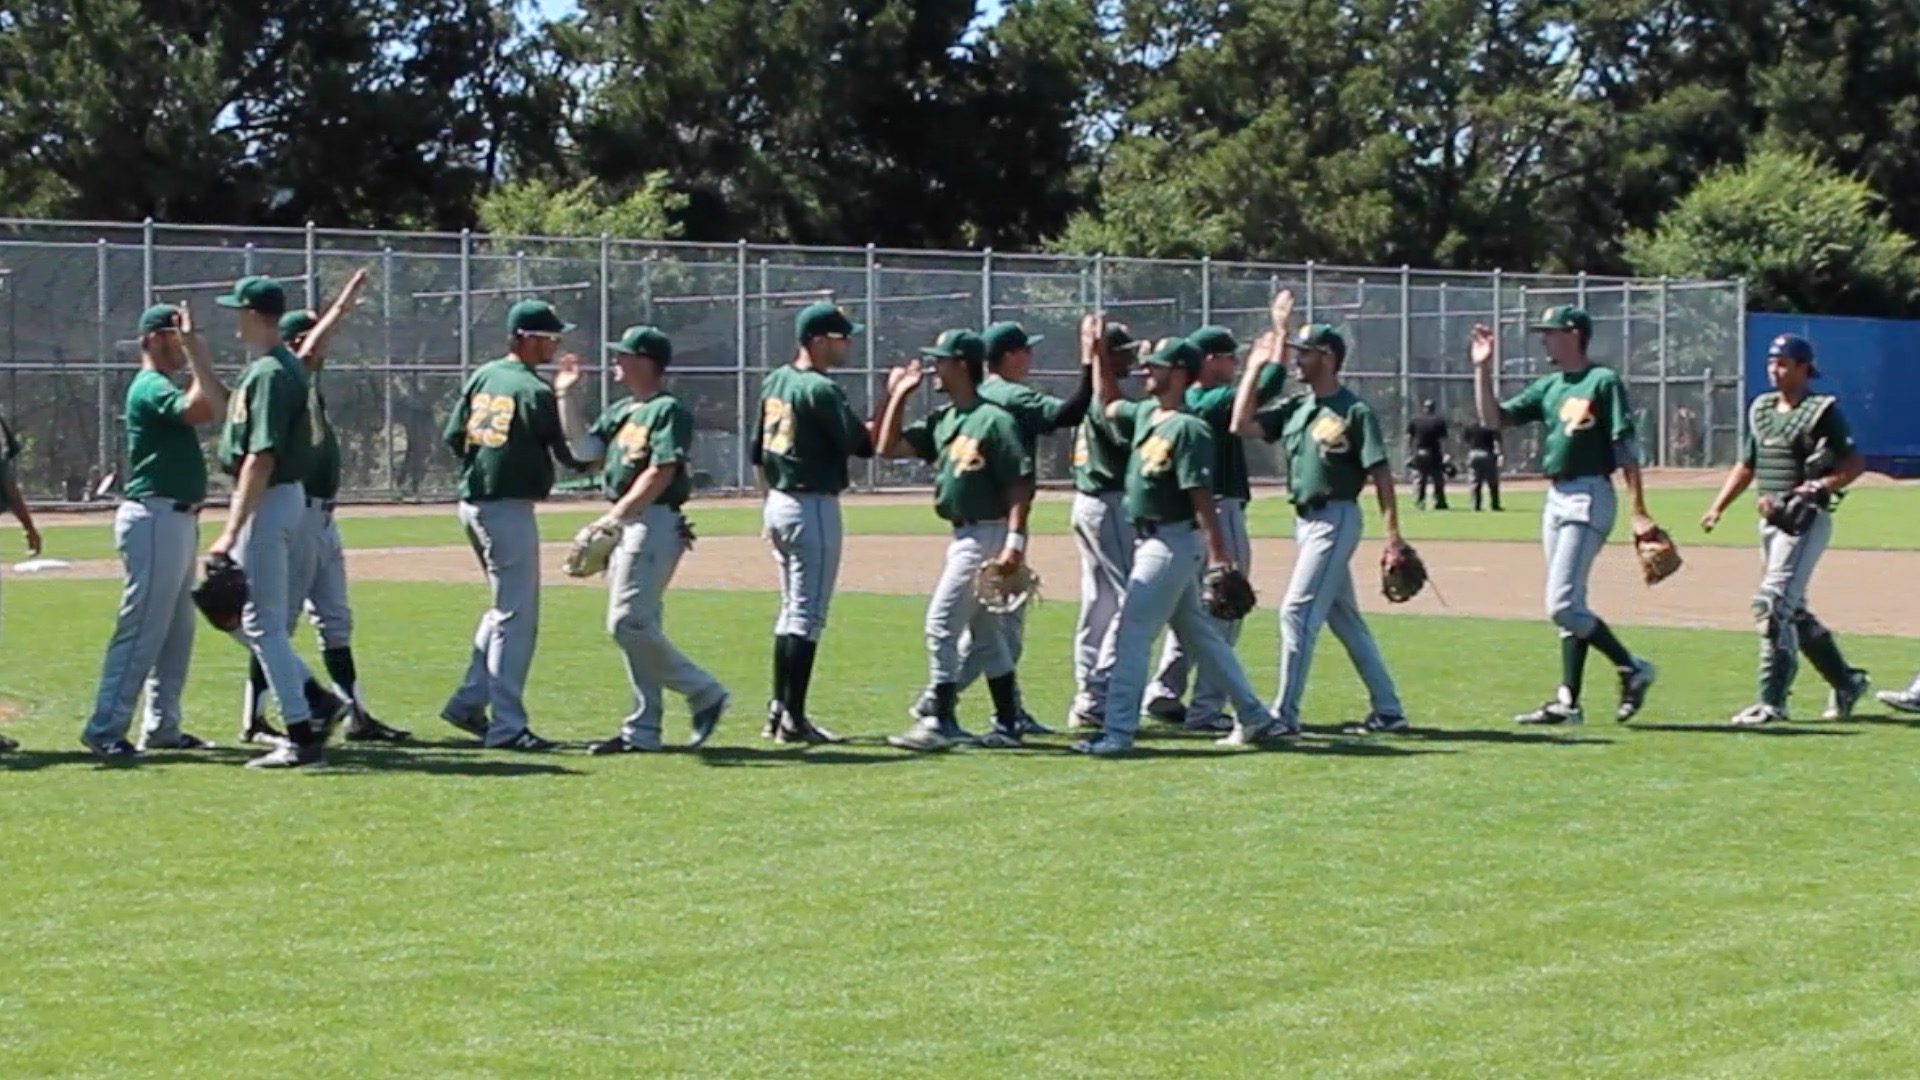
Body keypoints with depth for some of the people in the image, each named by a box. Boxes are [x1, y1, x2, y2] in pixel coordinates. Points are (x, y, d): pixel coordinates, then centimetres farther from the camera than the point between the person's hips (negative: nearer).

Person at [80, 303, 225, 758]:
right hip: (154, 519, -11)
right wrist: (195, 353, -20)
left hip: (178, 520, 11)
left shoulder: (165, 387, 20)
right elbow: (201, 408, -27)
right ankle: (105, 729, -10)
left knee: (178, 631, 14)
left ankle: (162, 726, 19)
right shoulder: (151, 387, -12)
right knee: (141, 630, -11)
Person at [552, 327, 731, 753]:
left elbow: (660, 473, -18)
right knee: (636, 626, 9)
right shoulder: (621, 411, 18)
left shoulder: (669, 411, -10)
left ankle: (704, 692, -2)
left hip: (655, 523, -9)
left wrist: (616, 515, -25)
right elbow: (585, 450, 12)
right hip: (625, 524, 9)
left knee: (628, 624, -14)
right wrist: (568, 397, 9)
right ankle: (642, 730, 11)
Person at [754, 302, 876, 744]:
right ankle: (793, 719, -4)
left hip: (777, 504, 9)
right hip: (814, 508, -9)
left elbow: (758, 452, 14)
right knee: (807, 614, -5)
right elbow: (864, 445, -17)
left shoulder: (775, 382, 9)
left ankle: (779, 710, 18)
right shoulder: (821, 390, -17)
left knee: (791, 609, 16)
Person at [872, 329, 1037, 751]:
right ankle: (1008, 724, 20)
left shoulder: (995, 420, -14)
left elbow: (1020, 483, -17)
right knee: (986, 633, 13)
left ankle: (941, 723, -7)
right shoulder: (942, 420, 11)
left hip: (986, 534, -9)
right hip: (964, 535, 9)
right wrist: (898, 395, 10)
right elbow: (888, 446, 12)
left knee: (941, 624, -10)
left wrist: (1015, 539, -24)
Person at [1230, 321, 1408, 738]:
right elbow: (1241, 424, 4)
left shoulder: (1355, 412, -10)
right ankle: (1387, 709, 21)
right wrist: (1255, 369, 3)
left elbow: (1381, 473, -12)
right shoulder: (1295, 408, 11)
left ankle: (1284, 715, -12)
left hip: (1335, 519, -9)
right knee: (1345, 619, 13)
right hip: (1305, 520, 9)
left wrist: (1392, 535, -18)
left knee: (1297, 612, -13)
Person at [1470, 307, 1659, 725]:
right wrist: (1483, 369, 3)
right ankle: (1567, 702, 11)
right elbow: (1494, 418, 13)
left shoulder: (1604, 382, -7)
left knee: (1562, 605, -14)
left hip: (1589, 498, -8)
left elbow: (1627, 449, -11)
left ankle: (1632, 668, -1)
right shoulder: (1547, 387, 15)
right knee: (1568, 605, 9)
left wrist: (1639, 513, -16)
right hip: (1555, 499, 8)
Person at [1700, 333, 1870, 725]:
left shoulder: (1822, 410, -7)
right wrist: (1718, 506, 10)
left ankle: (1772, 701, -16)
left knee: (1773, 604, -17)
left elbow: (1856, 462, -8)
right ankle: (1846, 682, 29)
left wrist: (1820, 486, -23)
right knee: (1794, 611, 13)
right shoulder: (1760, 408, 15)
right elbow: (1747, 465, 21)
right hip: (1771, 519, 8)